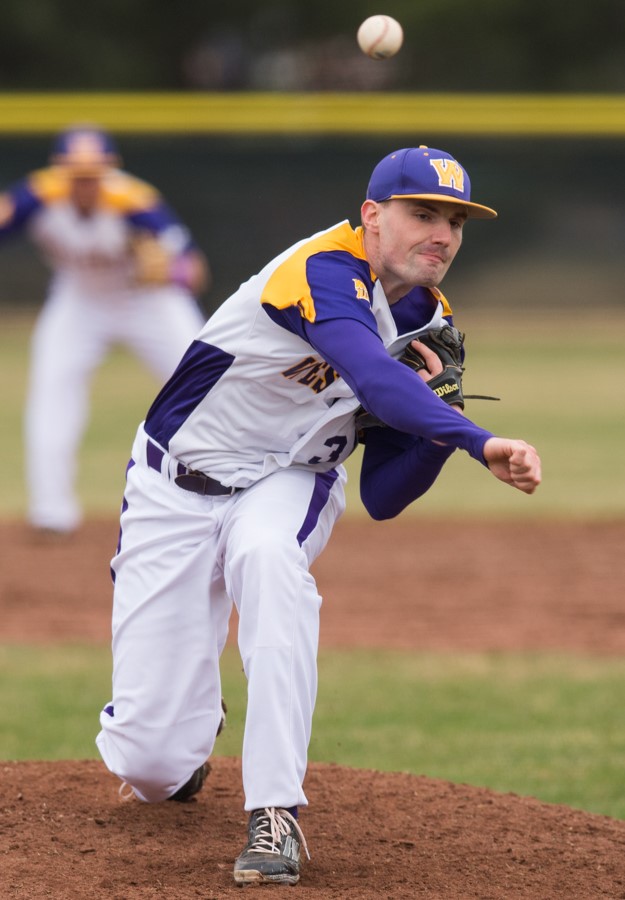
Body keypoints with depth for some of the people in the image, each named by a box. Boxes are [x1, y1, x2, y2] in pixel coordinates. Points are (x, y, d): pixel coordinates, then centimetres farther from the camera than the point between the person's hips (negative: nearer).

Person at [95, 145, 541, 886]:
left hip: (290, 484, 4)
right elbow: (373, 376, -45)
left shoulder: (430, 328, -3)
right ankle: (183, 739, 32)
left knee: (267, 552, -38)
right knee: (152, 764, -10)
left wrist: (437, 423, -19)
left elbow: (382, 499, -3)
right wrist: (480, 442, -55)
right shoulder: (327, 272, -24)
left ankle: (275, 816, -33)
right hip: (177, 483, -4)